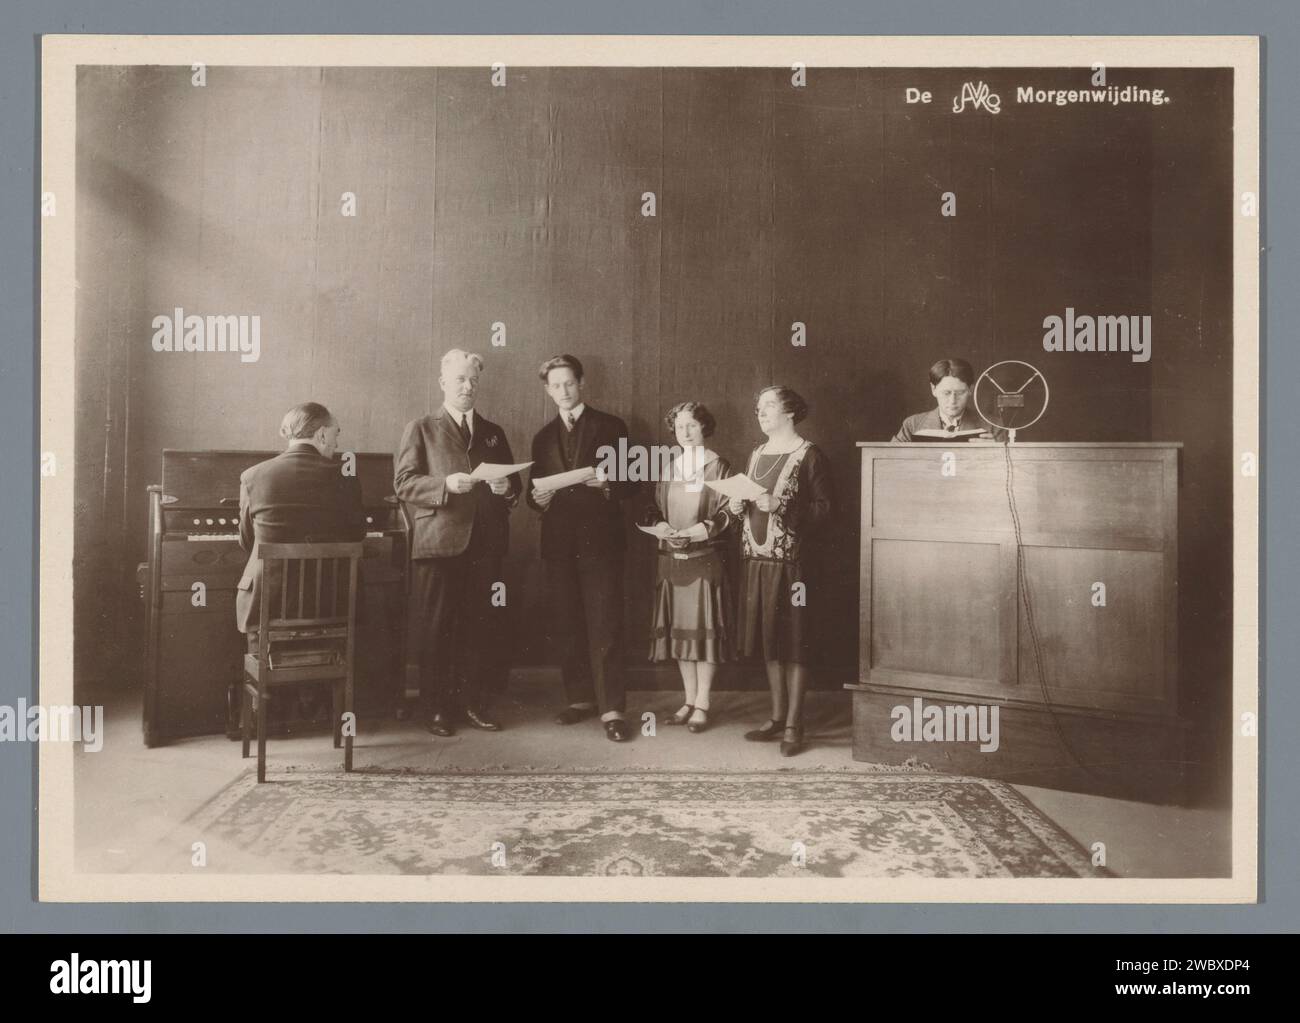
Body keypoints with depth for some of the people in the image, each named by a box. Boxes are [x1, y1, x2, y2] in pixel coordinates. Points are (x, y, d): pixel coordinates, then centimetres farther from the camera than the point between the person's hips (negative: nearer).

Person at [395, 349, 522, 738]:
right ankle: (436, 707, 10)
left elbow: (514, 486, 19)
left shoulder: (493, 433, 18)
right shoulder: (420, 429, 6)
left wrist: (507, 488, -5)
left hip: (485, 545, 3)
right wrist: (446, 484, -18)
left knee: (479, 627, 4)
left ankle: (473, 701, 15)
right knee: (435, 629, 0)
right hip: (438, 544, -3)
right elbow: (403, 483, -3)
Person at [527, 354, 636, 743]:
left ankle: (612, 709, -6)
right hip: (558, 541, 4)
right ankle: (580, 698, 19)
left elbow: (631, 482, 3)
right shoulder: (543, 437, 17)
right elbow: (535, 491, 17)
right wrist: (538, 499, -6)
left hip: (599, 539, -4)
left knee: (603, 626, -7)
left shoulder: (610, 427, 5)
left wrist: (608, 484, -17)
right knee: (565, 626, 7)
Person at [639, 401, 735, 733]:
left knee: (704, 627, -3)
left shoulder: (718, 466, 0)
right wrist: (659, 526, -8)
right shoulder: (668, 466, 12)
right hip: (670, 559, 4)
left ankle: (702, 703, 6)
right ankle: (689, 699, 17)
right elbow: (653, 509, 13)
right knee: (677, 628, 6)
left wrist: (702, 529, -19)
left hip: (705, 559, -4)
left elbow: (728, 513, -4)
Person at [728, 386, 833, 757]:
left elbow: (822, 508, -10)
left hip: (790, 562, -7)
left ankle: (794, 725, 7)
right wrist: (739, 506, 2)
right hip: (756, 559, 7)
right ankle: (777, 715, 23)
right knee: (766, 640, 11)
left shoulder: (809, 455, -5)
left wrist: (779, 506, -20)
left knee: (793, 641, -1)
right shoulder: (756, 455, 16)